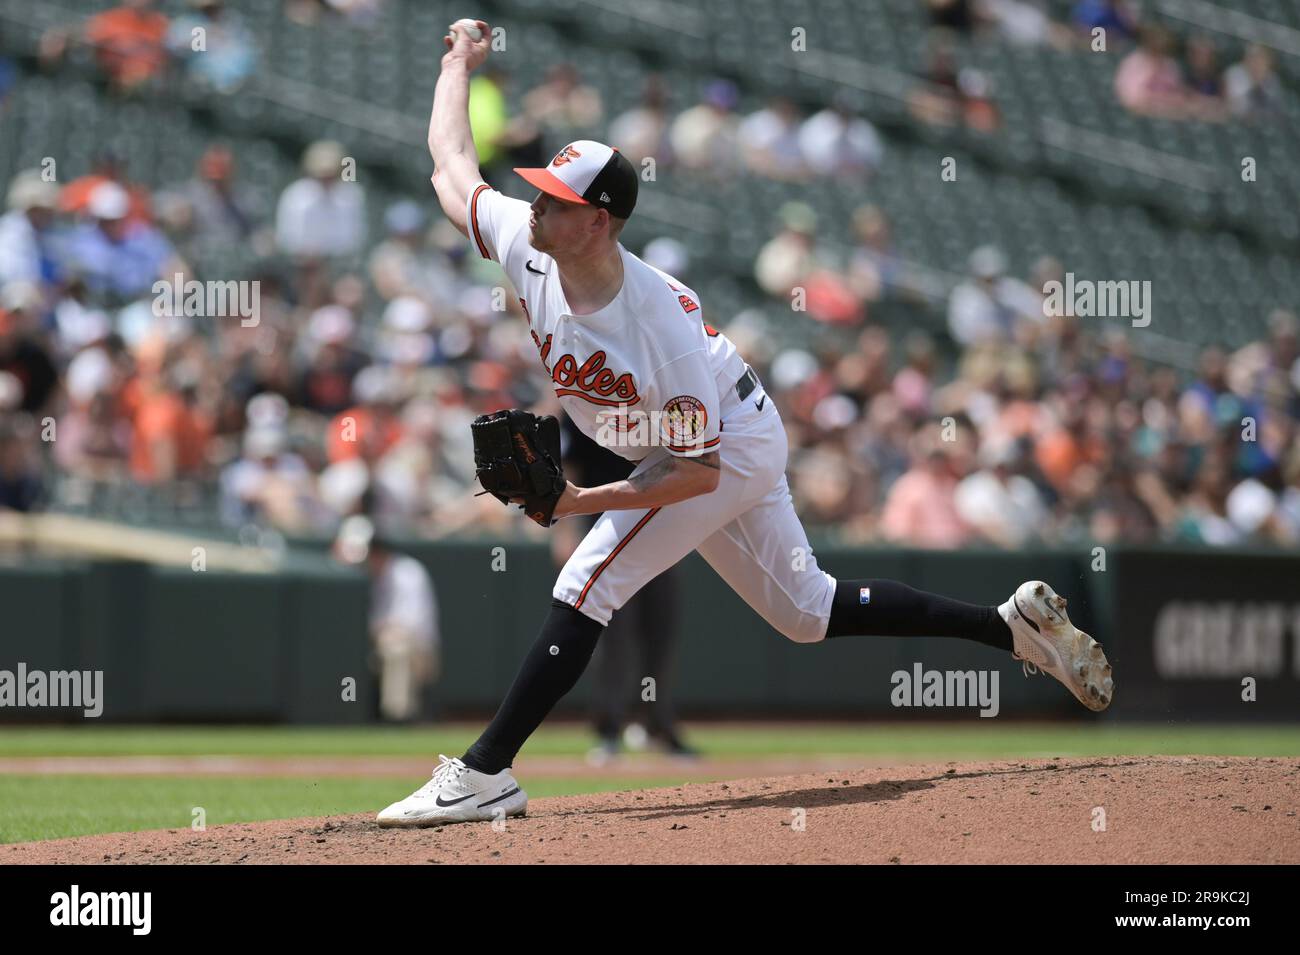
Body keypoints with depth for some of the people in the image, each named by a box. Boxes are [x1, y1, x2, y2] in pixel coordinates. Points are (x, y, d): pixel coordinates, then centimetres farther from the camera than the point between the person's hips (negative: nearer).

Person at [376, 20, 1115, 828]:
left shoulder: (663, 327, -36)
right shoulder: (528, 248, -18)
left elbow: (697, 473, -31)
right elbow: (451, 163, 0)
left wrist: (583, 501, -37)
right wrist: (461, 63, 12)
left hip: (735, 449, -8)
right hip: (691, 448, 8)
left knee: (586, 585, -19)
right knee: (808, 613, 15)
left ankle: (486, 775, -16)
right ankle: (1015, 624, 24)